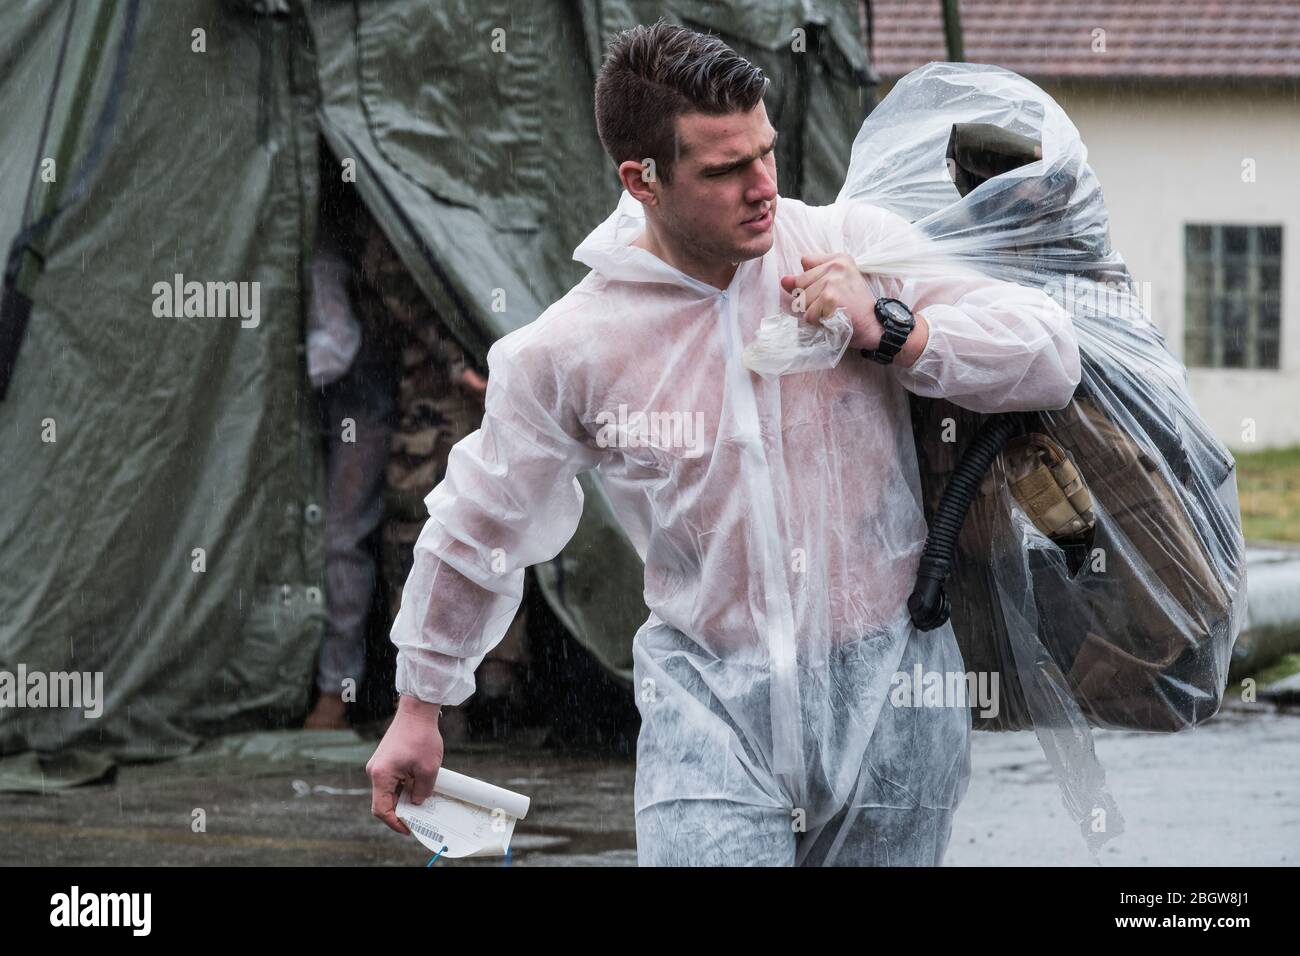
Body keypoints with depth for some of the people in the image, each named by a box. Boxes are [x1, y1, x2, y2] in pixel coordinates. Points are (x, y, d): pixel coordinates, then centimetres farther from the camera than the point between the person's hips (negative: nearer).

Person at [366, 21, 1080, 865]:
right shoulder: (569, 350, -5)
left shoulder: (859, 248, -4)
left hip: (893, 695, 2)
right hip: (711, 706, -1)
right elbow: (478, 528, 9)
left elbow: (1052, 359, -2)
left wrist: (890, 333, -16)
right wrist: (419, 708, 18)